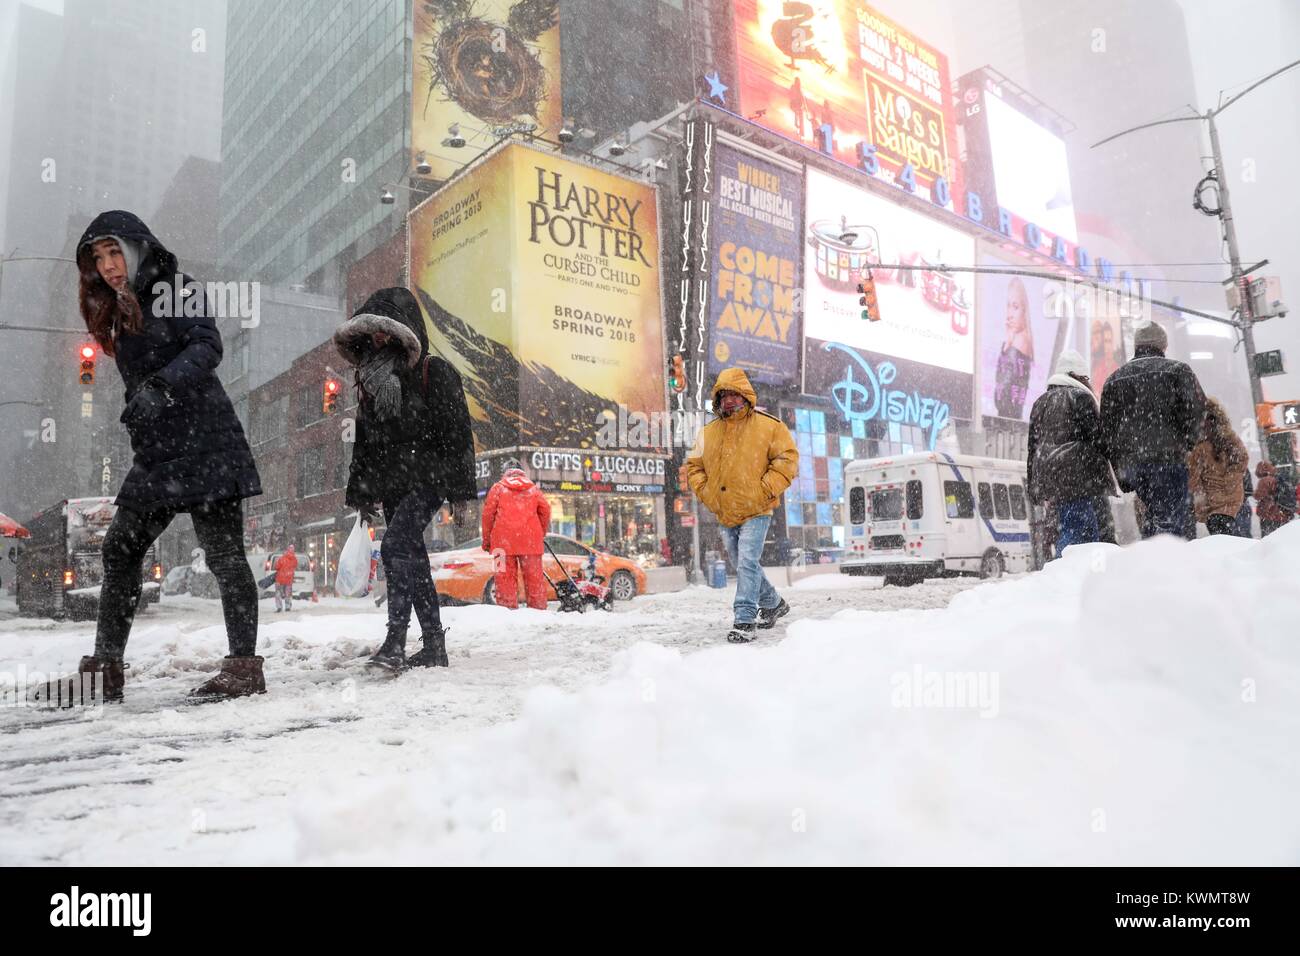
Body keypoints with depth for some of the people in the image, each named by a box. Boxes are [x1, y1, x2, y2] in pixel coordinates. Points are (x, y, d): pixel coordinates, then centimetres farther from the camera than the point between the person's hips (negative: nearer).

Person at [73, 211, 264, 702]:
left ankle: (244, 665, -6)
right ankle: (105, 667, 19)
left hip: (203, 444, -9)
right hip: (155, 453, 9)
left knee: (223, 553, -8)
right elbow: (138, 387, 23)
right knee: (119, 550, 10)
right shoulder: (121, 312, 22)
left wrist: (162, 384, -32)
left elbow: (208, 347, -18)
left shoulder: (178, 290, -2)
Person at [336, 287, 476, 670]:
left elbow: (457, 433, -9)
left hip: (427, 477, -7)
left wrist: (460, 491, -14)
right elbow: (364, 440, 20)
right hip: (391, 483, 7)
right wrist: (362, 493, 16)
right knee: (412, 558, 6)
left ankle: (396, 639, -22)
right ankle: (433, 645, 12)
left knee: (396, 545, -22)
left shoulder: (434, 372, -4)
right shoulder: (369, 377, 16)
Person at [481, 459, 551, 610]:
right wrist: (541, 534, 17)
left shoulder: (497, 488, 7)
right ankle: (539, 608, 6)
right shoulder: (533, 489, 12)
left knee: (506, 576, 0)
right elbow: (545, 510, 7)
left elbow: (488, 514, 3)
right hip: (530, 541, 2)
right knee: (534, 576, 6)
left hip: (504, 541, -1)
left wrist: (486, 539, 10)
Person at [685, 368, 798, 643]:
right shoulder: (708, 432, 8)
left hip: (755, 512, -6)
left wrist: (765, 490, -13)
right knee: (742, 566, 17)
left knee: (747, 563, -17)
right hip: (724, 515, 6)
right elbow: (693, 467, 16)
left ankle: (745, 621, -12)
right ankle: (773, 603, 38)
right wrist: (705, 492, 2)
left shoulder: (769, 426, -4)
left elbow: (787, 459, -6)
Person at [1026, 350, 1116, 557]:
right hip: (1076, 475, -8)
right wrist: (1105, 478, 2)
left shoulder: (1040, 402, 22)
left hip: (1045, 476, 8)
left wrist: (1034, 489, 22)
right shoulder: (1080, 396, -1)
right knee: (1076, 531, -11)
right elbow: (1097, 438, -5)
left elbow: (1032, 446, 21)